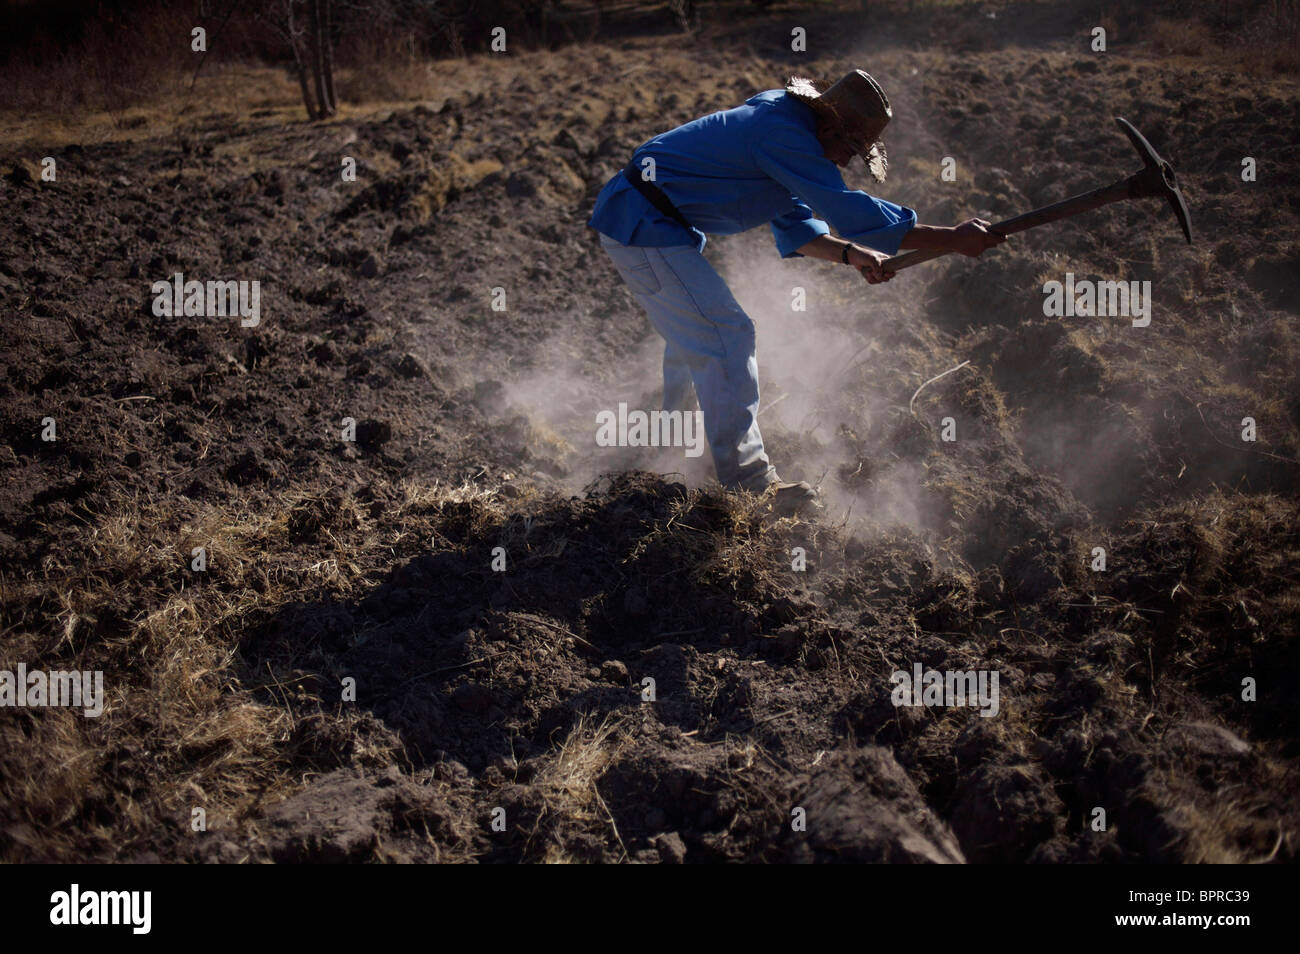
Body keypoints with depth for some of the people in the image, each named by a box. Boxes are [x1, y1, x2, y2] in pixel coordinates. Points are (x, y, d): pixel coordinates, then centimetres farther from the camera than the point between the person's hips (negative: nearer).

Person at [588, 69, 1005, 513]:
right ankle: (747, 483, -11)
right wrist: (951, 238, -31)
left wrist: (851, 252, -6)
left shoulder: (783, 124, 11)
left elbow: (795, 225, 13)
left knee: (692, 330, 27)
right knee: (724, 334, -13)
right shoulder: (783, 135, -23)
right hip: (642, 227, -11)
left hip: (632, 221, 11)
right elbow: (848, 210, -29)